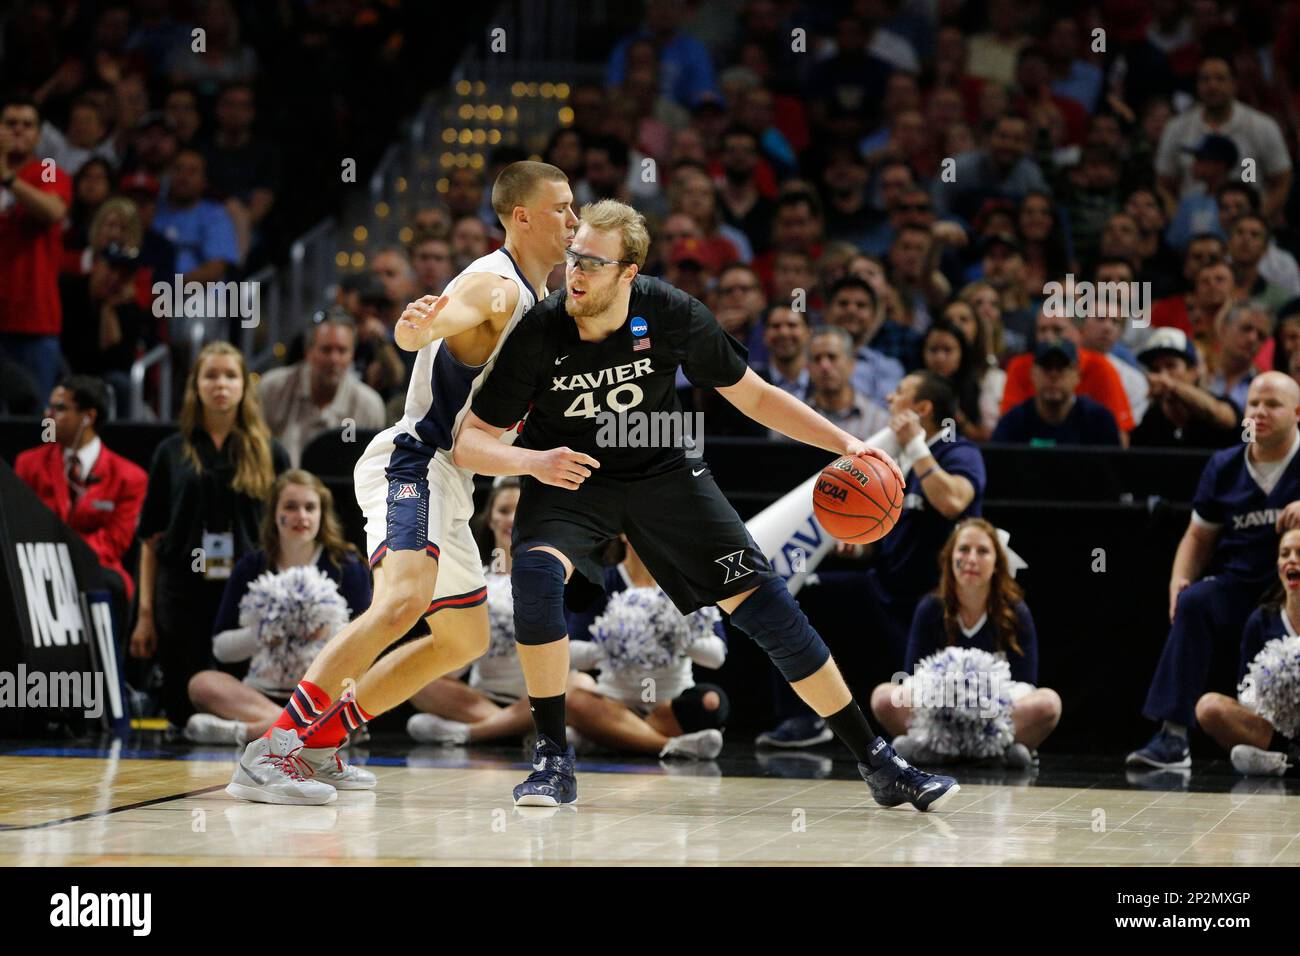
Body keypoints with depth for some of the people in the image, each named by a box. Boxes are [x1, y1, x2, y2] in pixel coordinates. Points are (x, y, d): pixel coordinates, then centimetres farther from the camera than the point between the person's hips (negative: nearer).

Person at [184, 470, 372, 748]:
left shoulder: (346, 567, 5)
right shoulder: (250, 567, 10)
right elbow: (221, 647, 8)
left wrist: (332, 632, -17)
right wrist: (259, 634, -11)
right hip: (261, 691, 2)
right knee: (202, 683, -27)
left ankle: (246, 730, -42)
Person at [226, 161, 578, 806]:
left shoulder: (533, 296, 18)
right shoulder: (495, 284, -13)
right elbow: (430, 325, -37)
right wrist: (419, 322, -58)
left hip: (442, 482, 11)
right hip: (412, 462, -11)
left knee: (465, 639, 18)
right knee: (403, 601, -32)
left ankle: (318, 738, 19)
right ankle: (271, 751, -36)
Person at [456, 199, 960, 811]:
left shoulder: (671, 315, -19)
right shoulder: (539, 332, -22)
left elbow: (753, 396, -5)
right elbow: (470, 443, -17)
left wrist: (844, 445, -14)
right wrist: (531, 461, -38)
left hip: (661, 471, 1)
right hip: (567, 478, -1)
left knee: (764, 604, -8)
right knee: (535, 573, -33)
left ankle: (876, 764, 3)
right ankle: (554, 761, -17)